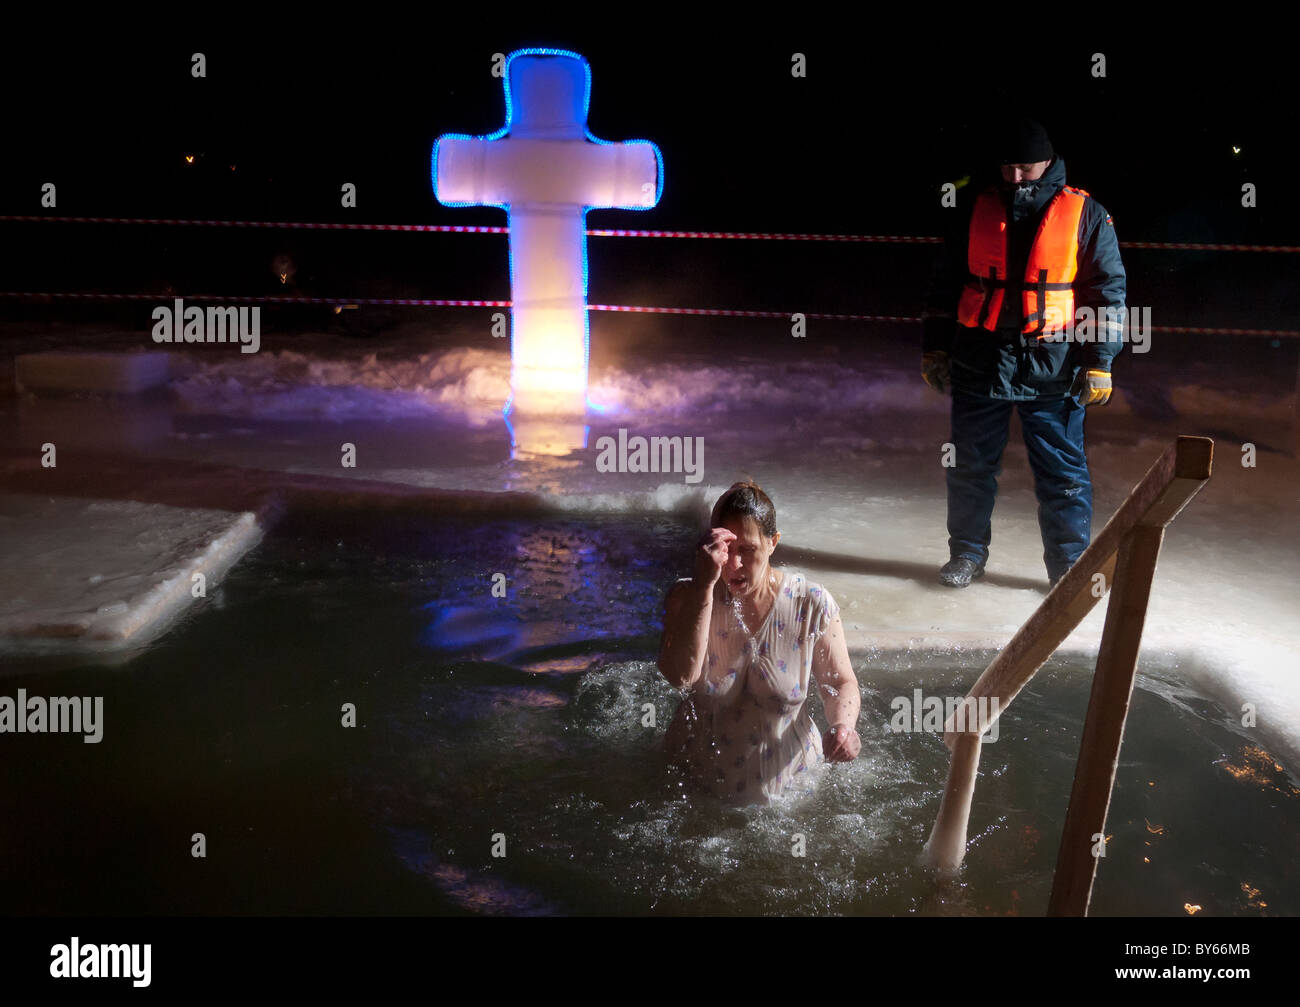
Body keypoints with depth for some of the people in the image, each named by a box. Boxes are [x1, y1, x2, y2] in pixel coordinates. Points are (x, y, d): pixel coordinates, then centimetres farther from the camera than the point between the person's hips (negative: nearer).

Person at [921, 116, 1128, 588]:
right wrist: (935, 348, 11)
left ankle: (1070, 566, 15)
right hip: (979, 362, 2)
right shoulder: (978, 211, 8)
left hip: (1052, 368, -2)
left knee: (1063, 473, 3)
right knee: (970, 464, 9)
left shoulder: (1085, 215, 1)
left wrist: (1098, 363, -3)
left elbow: (1108, 292, 2)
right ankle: (967, 551, 25)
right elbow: (944, 283, 14)